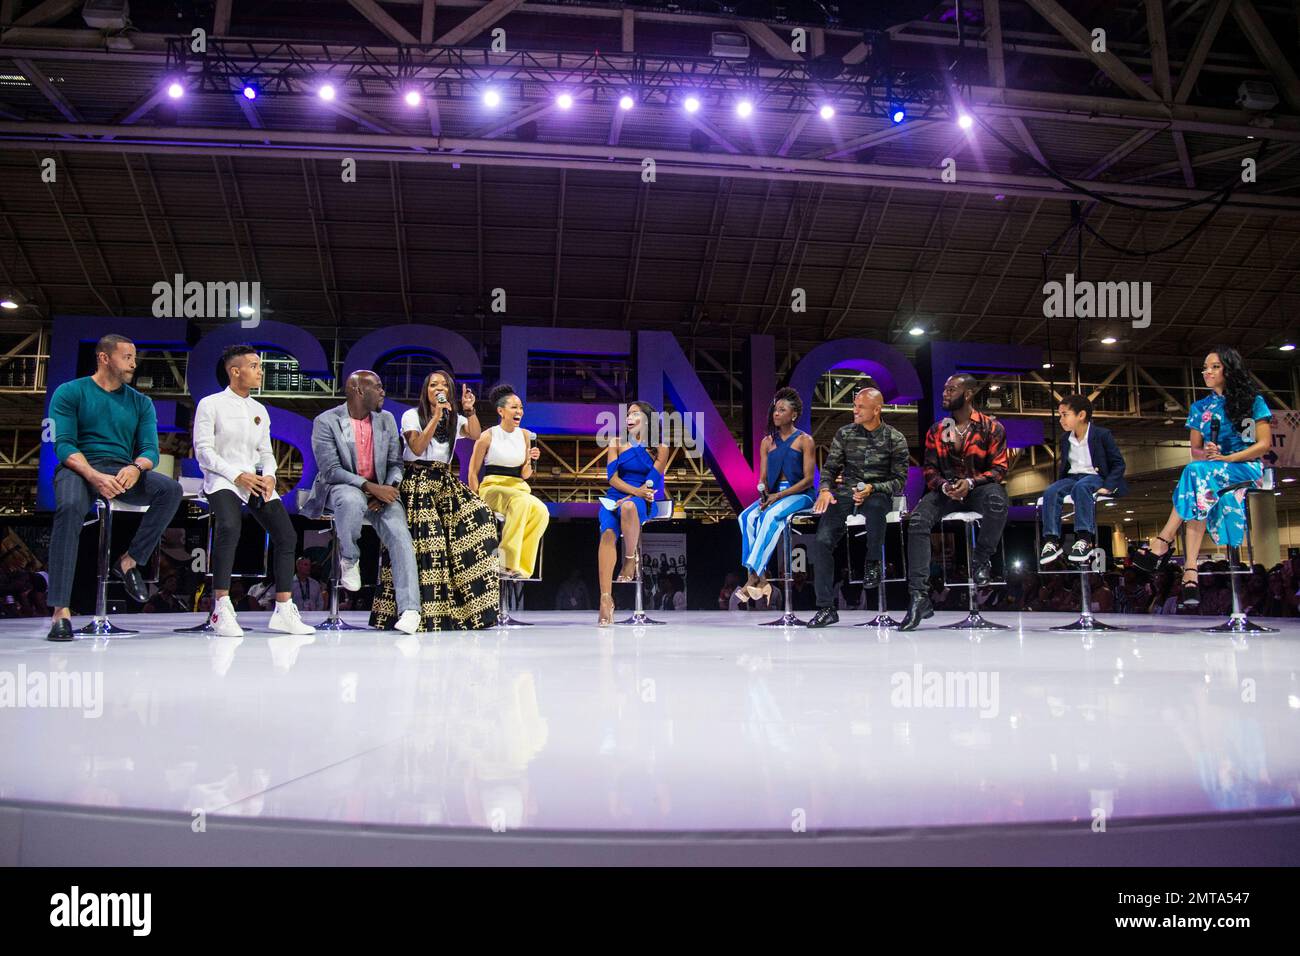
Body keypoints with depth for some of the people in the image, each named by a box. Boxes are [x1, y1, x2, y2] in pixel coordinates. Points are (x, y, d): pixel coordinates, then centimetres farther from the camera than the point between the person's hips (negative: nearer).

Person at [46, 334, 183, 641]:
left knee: (171, 489, -25)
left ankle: (129, 561, -15)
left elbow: (151, 449, 5)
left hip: (123, 471, 4)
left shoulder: (141, 403, 14)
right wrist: (94, 476, -25)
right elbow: (63, 444, -7)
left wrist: (136, 467, -20)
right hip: (79, 468, -3)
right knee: (70, 507, -37)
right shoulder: (70, 392, 4)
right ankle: (60, 610, -36)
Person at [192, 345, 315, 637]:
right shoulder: (211, 404, 1)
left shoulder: (260, 410, 18)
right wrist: (237, 476, -16)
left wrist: (269, 476, -4)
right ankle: (222, 609, -31)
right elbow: (203, 450, -6)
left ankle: (283, 611, -6)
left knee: (287, 535, -10)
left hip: (255, 479, 6)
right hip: (222, 480, -6)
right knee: (229, 526, -34)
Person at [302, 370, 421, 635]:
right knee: (352, 501, -40)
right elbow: (331, 470, -15)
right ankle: (349, 559, -10)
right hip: (341, 488, -3)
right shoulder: (326, 422, -7)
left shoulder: (386, 420, 8)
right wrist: (369, 487, -26)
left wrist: (388, 489, -13)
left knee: (400, 535, -23)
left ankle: (409, 608, -30)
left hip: (380, 491, 3)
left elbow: (396, 463, 8)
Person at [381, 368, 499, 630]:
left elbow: (476, 435, 1)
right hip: (417, 481, -4)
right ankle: (424, 609, -21)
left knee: (477, 513, -21)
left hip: (445, 481, 4)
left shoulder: (455, 419, 19)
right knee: (427, 533, -24)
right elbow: (417, 448, -8)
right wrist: (436, 417, -11)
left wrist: (469, 410, -9)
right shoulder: (412, 415, 8)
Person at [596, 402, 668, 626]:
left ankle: (630, 560, -18)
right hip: (614, 498, 2)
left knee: (628, 507, -40)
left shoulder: (660, 449, 7)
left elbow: (650, 484, 0)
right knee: (608, 534, -31)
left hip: (641, 502, -2)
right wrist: (636, 491, -13)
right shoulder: (616, 443, 13)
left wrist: (629, 498, -13)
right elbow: (612, 477, 3)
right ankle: (605, 599, -42)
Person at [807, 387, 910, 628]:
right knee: (822, 541, -22)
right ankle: (826, 608, -17)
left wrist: (872, 488, -15)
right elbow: (830, 467, 13)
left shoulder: (895, 439, 4)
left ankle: (873, 563, -15)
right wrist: (825, 489, -8)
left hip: (878, 493, -2)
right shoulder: (844, 434, 11)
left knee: (875, 505, -42)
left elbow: (899, 480, 1)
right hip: (846, 492, 3)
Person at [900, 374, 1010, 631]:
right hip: (946, 490, 3)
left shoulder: (992, 427, 0)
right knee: (917, 520, -28)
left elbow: (999, 469, -4)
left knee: (997, 498, -40)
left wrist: (970, 482, -22)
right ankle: (918, 596, -31)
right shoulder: (936, 431, 10)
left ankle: (981, 559, -13)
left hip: (979, 487, -2)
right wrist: (944, 486, -15)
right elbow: (930, 470, 9)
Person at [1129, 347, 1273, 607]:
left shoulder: (1253, 401, 5)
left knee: (1197, 471, -36)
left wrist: (1226, 458, -14)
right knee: (1199, 495, -35)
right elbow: (1195, 450, 15)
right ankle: (1190, 569, -47)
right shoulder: (1200, 408, 18)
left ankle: (1163, 543, -41)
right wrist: (1205, 453, -10)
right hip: (1211, 470, 4)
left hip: (1246, 468, -3)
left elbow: (1264, 444, -2)